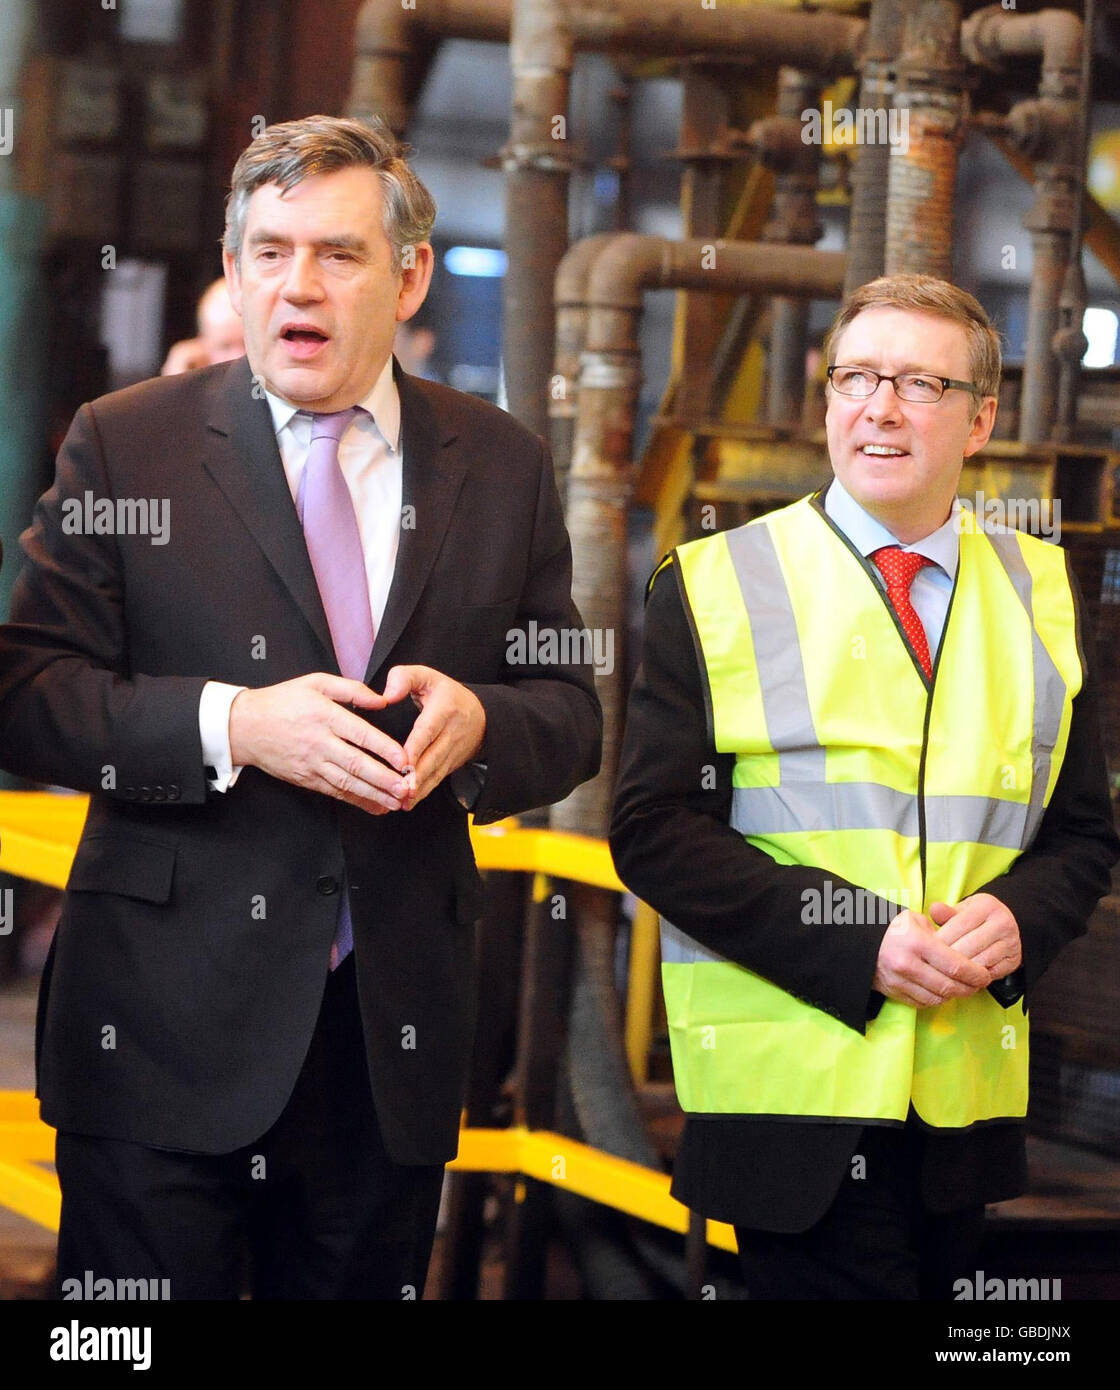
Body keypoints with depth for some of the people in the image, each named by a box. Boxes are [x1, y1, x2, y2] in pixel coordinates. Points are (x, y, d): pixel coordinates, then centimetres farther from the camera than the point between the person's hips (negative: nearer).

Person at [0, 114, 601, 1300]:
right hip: (169, 1023, -2)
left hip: (395, 1027, 3)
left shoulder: (500, 466, 9)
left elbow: (570, 713, 10)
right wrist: (230, 725, -20)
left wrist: (477, 720, -13)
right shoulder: (124, 443, 1)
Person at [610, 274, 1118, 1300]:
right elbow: (655, 831, -5)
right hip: (793, 1089, -3)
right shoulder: (716, 585, 2)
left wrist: (1015, 917, -10)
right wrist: (858, 942, -16)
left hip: (967, 1101, 4)